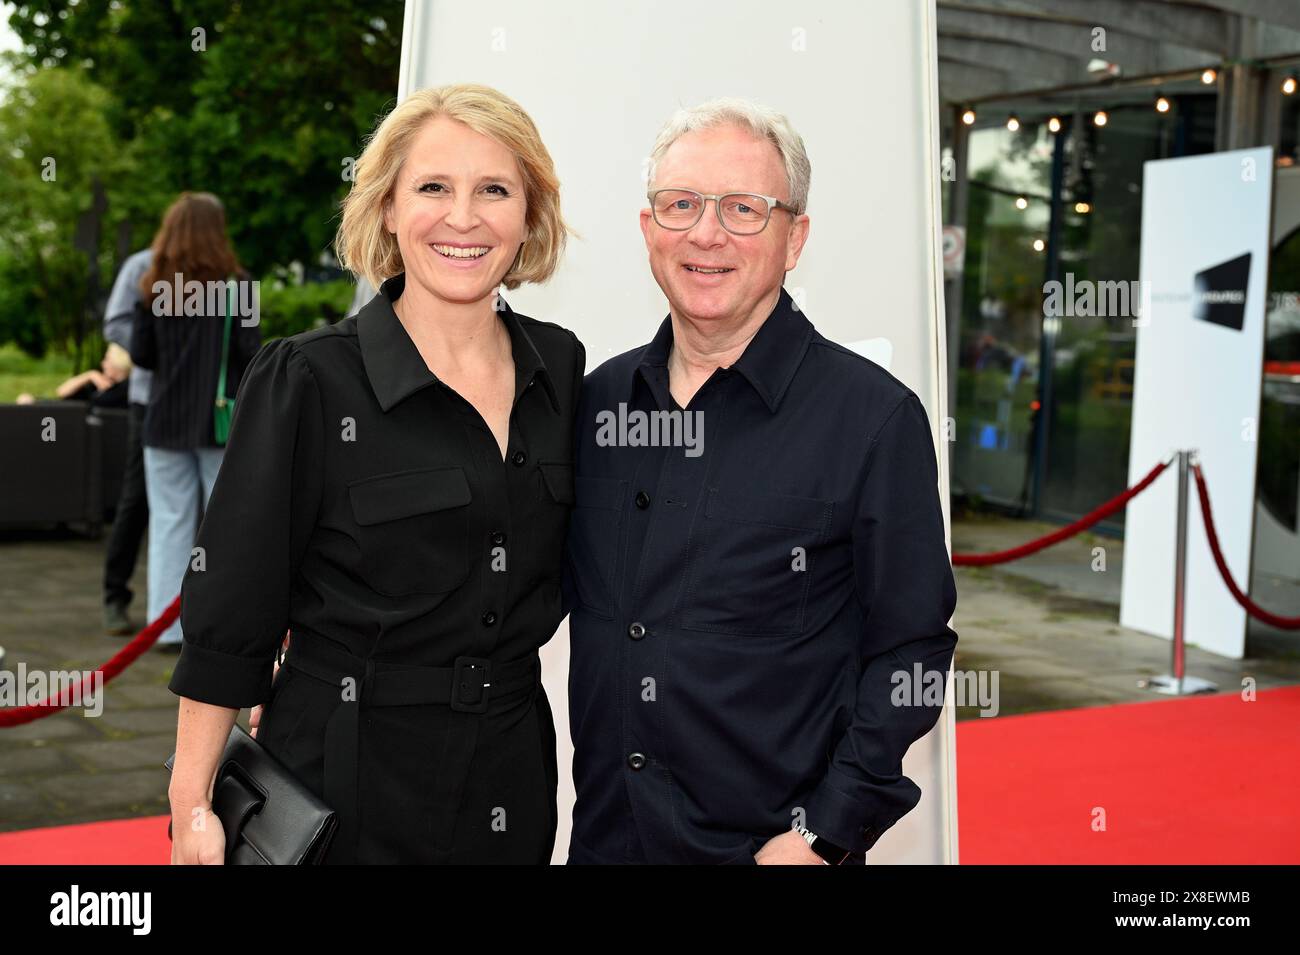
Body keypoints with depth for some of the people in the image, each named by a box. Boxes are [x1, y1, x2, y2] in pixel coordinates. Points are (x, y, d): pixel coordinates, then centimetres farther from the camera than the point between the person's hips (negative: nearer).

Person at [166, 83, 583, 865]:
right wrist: (193, 808, -10)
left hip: (513, 786, 4)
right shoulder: (307, 382, -13)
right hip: (342, 781, -4)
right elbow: (229, 621, -9)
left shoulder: (559, 366, 2)